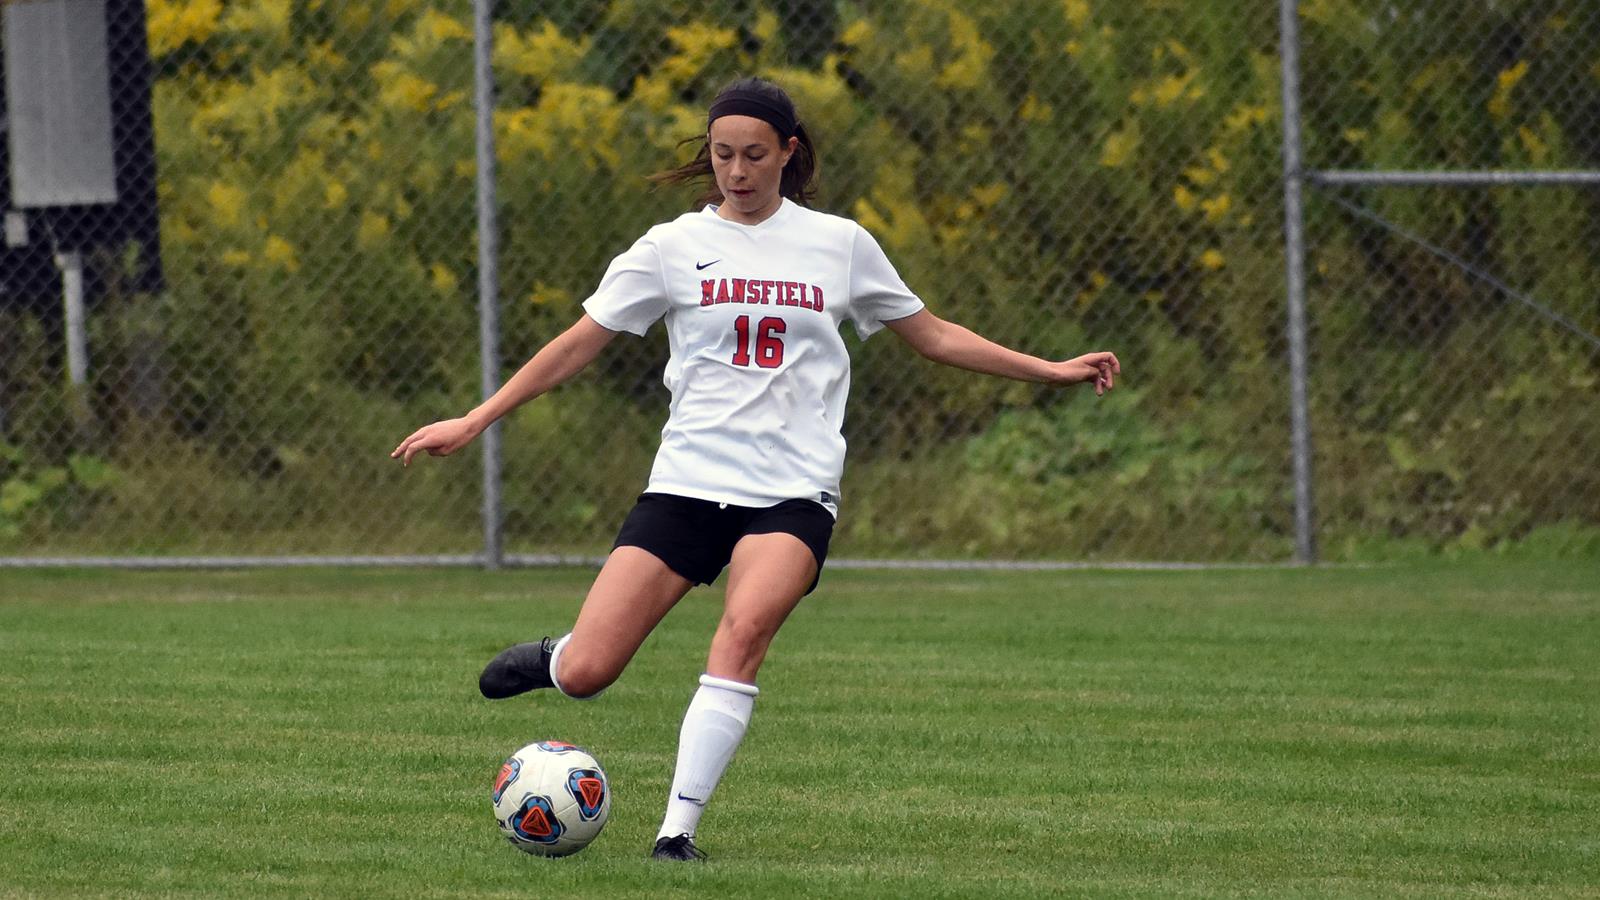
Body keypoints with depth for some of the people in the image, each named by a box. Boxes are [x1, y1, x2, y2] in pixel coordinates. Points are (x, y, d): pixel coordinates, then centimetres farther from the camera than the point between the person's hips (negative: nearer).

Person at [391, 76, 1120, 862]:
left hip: (793, 493, 0)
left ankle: (678, 830, -29)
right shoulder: (673, 247, 5)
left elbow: (933, 337, 19)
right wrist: (473, 422, 2)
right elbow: (577, 346, 7)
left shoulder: (839, 244, 9)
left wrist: (1052, 371, 16)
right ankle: (555, 656, 29)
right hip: (687, 482, 0)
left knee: (748, 625, -32)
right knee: (584, 677, -10)